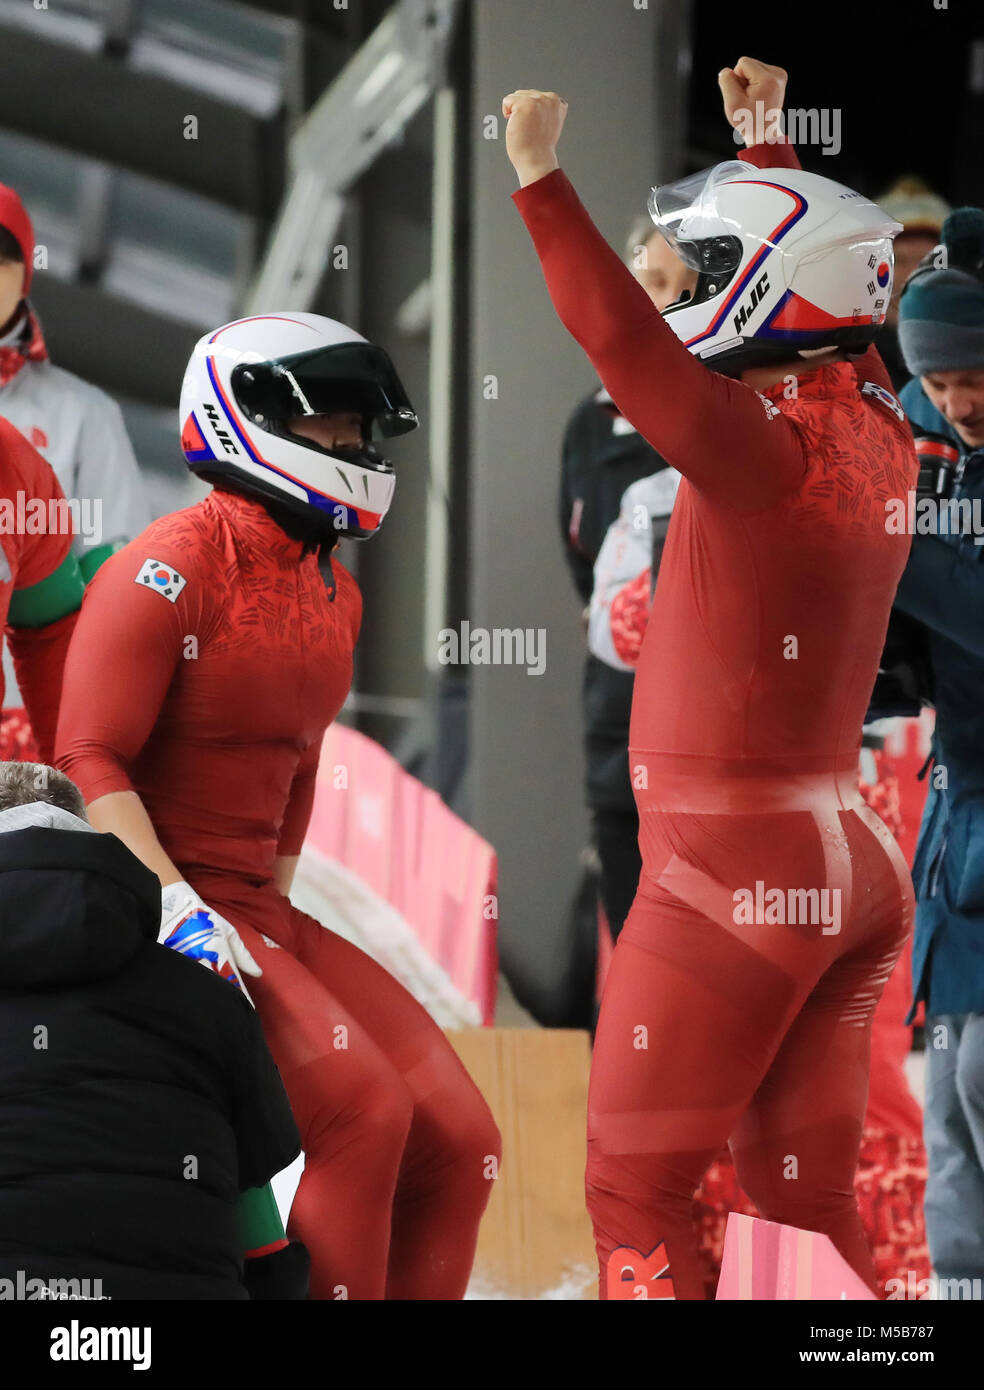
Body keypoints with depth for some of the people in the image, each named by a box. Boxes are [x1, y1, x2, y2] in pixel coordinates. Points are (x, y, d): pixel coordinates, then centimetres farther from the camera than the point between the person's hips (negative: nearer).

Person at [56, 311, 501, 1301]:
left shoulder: (334, 594, 15)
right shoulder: (170, 570, -12)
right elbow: (88, 760, -18)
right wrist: (175, 911, -26)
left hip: (260, 913, 9)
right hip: (161, 903, -9)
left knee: (456, 1140, -3)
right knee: (360, 1110, -25)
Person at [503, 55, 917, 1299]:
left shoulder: (769, 453, -18)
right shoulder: (873, 433, 6)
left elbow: (622, 342, -29)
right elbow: (799, 269, 24)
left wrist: (541, 180, -25)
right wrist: (768, 142, 34)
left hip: (737, 866, -8)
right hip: (846, 866, 8)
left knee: (635, 1191, 1)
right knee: (805, 1208, 11)